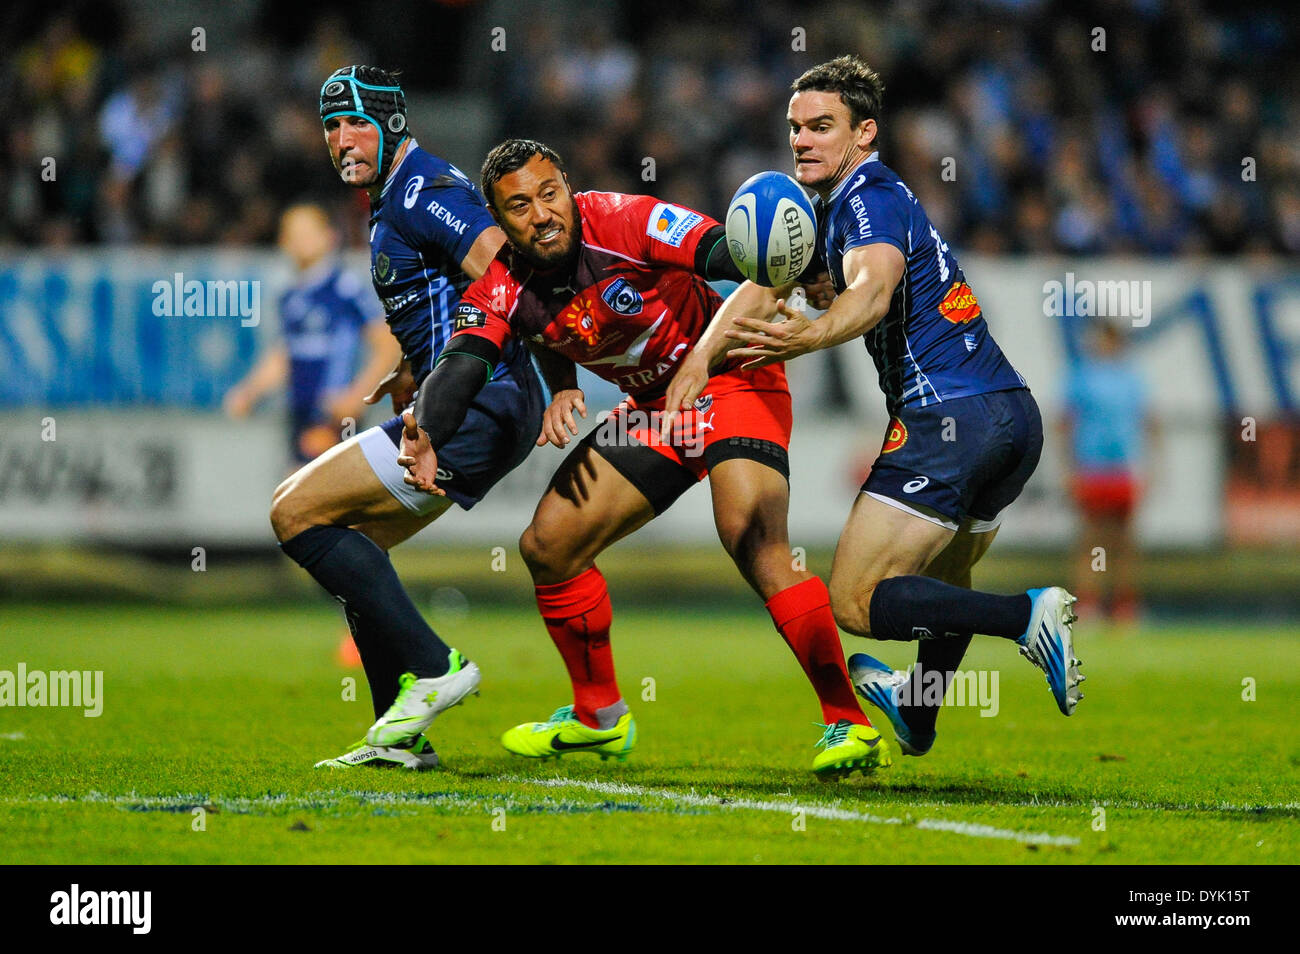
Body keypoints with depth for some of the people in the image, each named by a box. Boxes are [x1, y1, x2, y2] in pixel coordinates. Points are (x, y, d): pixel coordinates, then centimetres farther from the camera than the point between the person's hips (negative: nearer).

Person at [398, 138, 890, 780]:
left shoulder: (626, 223, -24)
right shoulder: (501, 290, -8)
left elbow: (723, 254, -33)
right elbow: (462, 363, -20)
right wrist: (426, 433, -42)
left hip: (731, 384, -7)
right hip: (654, 409, 7)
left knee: (753, 542, -28)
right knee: (547, 545, 4)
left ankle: (848, 724, -26)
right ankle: (599, 716, 24)